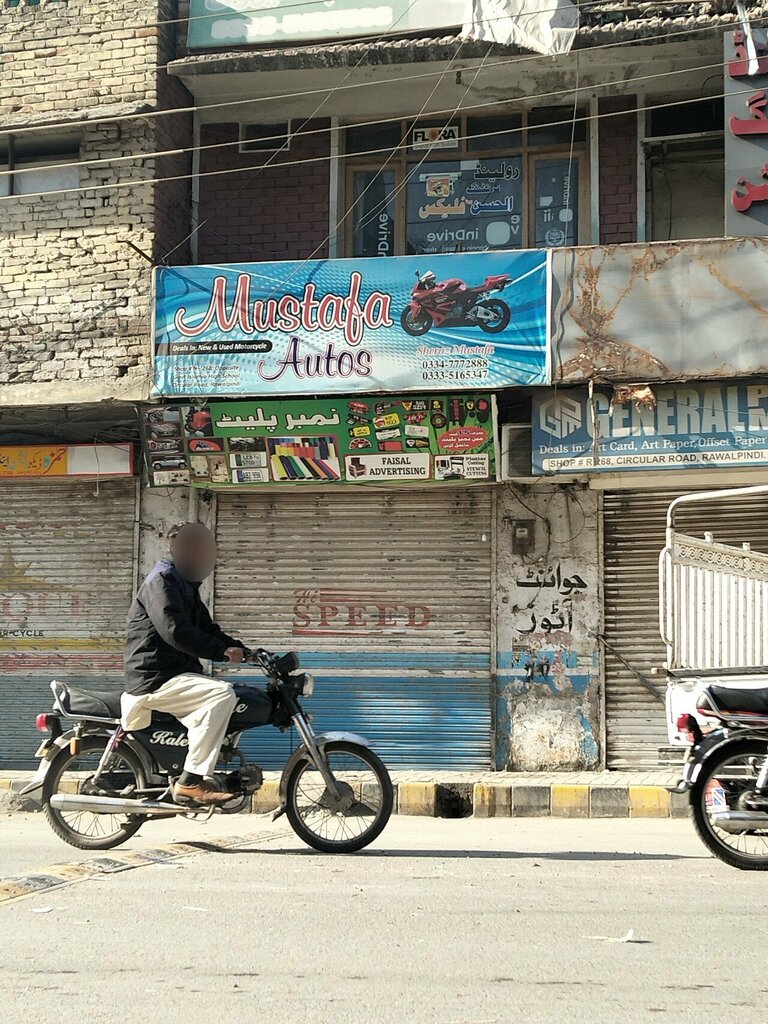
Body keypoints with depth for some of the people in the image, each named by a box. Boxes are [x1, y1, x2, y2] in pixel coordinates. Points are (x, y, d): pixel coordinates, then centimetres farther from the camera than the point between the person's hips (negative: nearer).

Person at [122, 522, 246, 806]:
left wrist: (242, 650, 7)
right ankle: (191, 780, -28)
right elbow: (175, 632, -23)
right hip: (155, 679, -11)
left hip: (176, 674, 11)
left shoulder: (186, 586, 23)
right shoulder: (162, 581, -9)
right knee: (222, 693, -27)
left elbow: (207, 629, 22)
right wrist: (222, 650, -24)